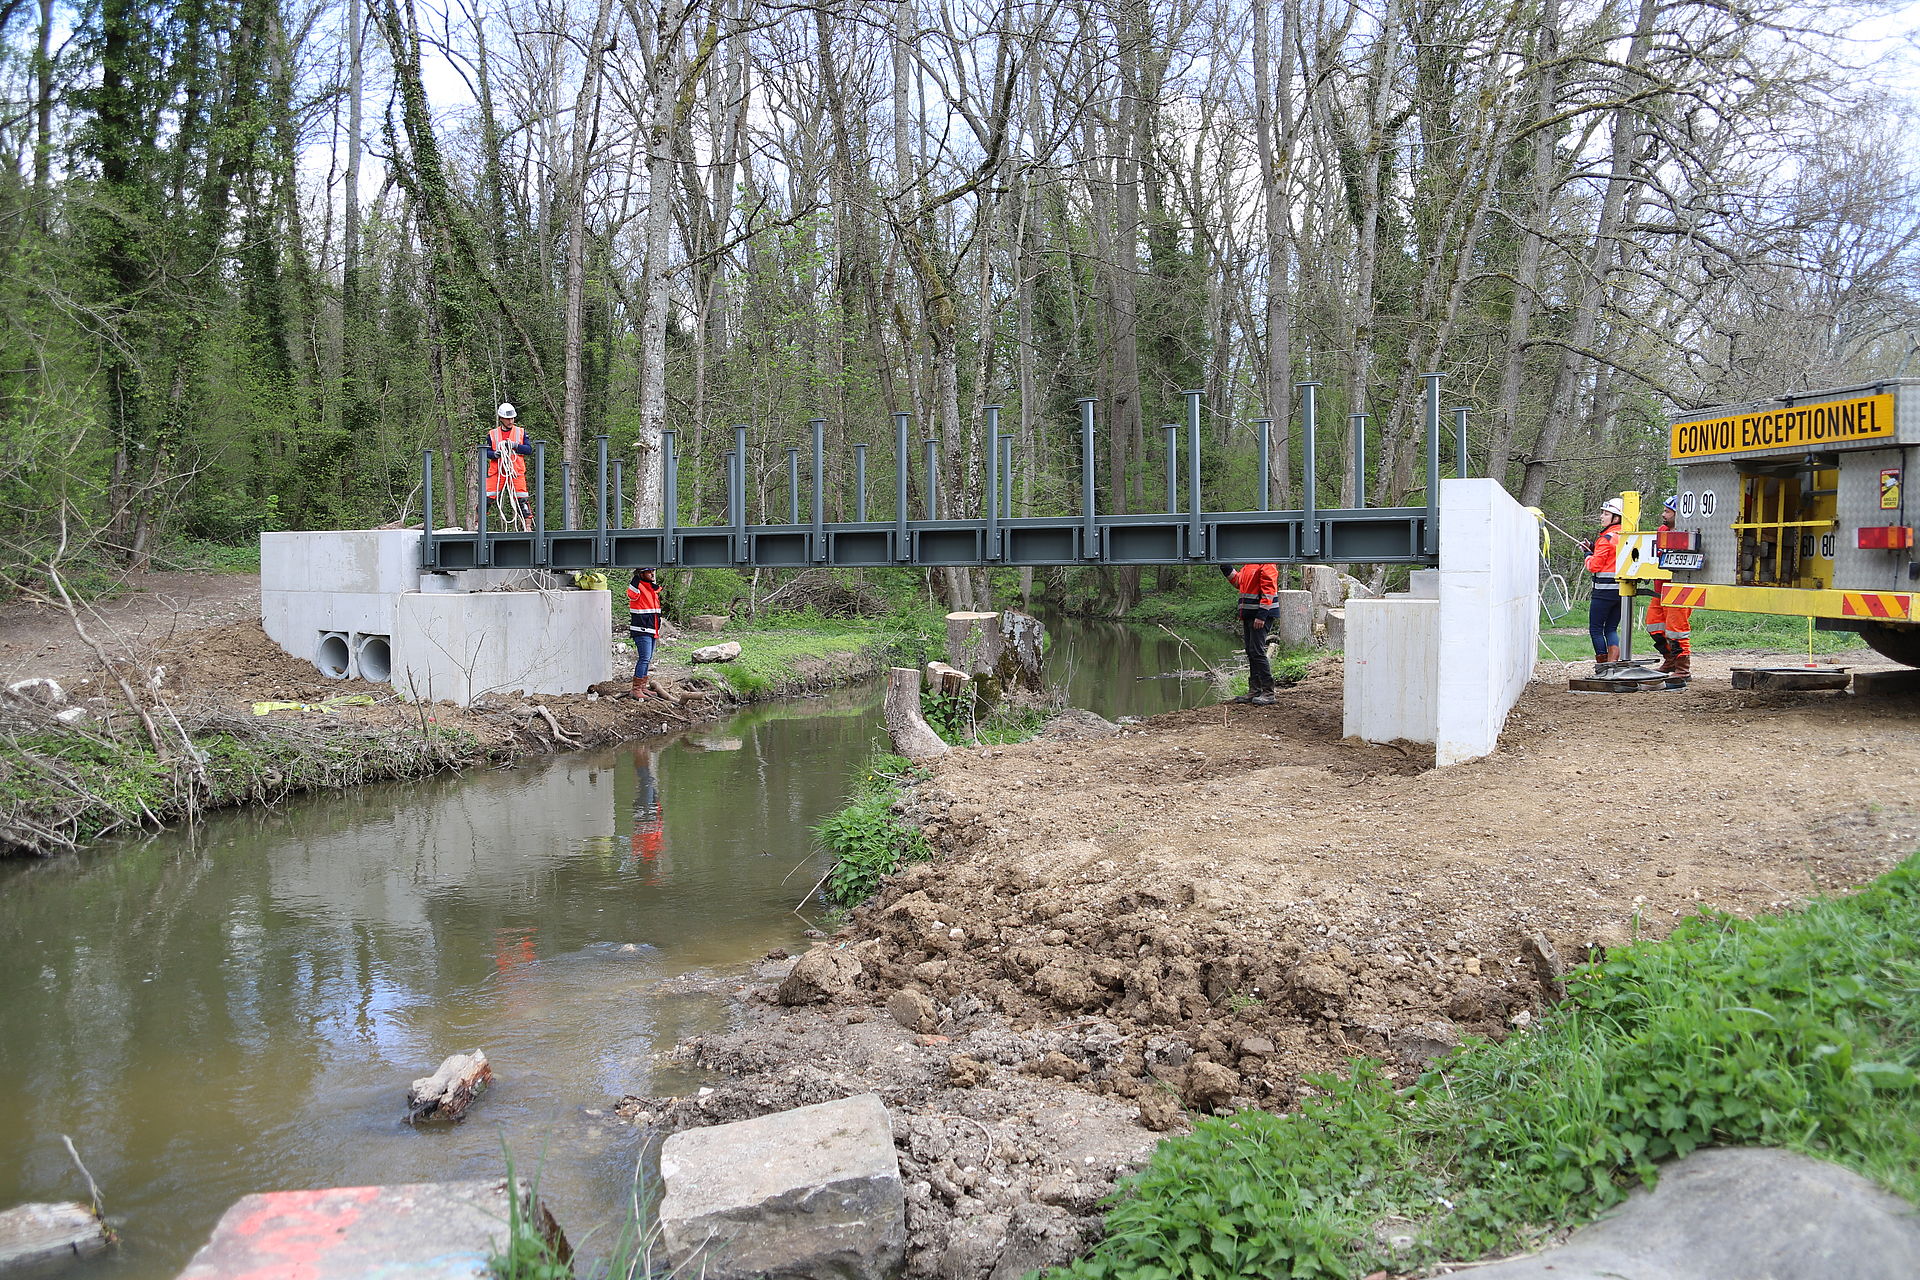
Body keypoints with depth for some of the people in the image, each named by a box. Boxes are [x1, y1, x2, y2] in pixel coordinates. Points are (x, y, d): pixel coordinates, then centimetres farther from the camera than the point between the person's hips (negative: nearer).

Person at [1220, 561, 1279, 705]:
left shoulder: (1267, 564, -14)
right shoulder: (1248, 565, 14)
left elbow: (1269, 589, -20)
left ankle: (1268, 693, -7)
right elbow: (1239, 582, 29)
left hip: (1260, 616, -10)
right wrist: (1226, 569, 16)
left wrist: (1261, 616, -23)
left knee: (1257, 652, -11)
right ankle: (1254, 691, 19)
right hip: (1248, 615, 10)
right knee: (1251, 652, 12)